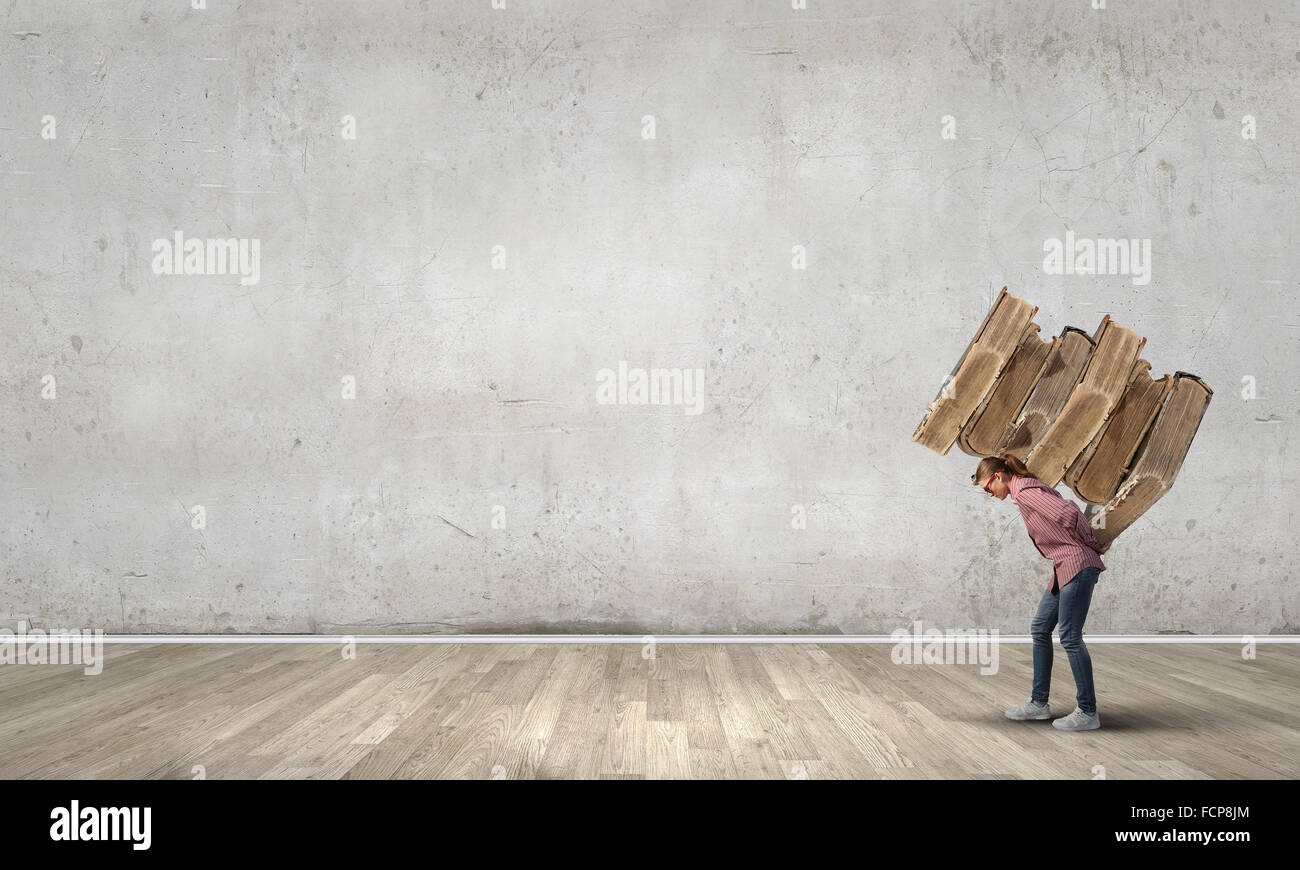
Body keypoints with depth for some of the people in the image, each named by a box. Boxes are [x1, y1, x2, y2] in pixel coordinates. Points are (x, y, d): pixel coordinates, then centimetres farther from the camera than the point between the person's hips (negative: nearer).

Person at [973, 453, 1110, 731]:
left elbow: (1068, 513, -24)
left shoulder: (1025, 491, -14)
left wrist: (1091, 545, -10)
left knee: (1070, 638, -6)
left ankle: (1088, 712, 1)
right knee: (1040, 629, 14)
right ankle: (1039, 703, 21)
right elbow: (1068, 513, 22)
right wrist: (1091, 544, 11)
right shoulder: (1027, 490, 18)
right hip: (1064, 569, 11)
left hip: (1078, 566, -11)